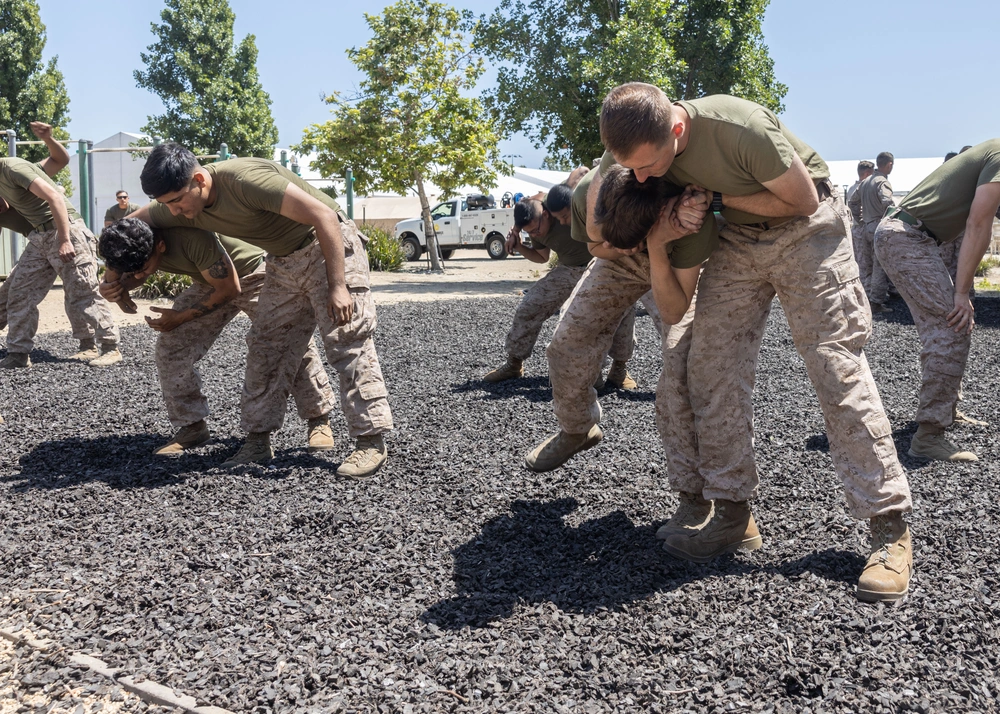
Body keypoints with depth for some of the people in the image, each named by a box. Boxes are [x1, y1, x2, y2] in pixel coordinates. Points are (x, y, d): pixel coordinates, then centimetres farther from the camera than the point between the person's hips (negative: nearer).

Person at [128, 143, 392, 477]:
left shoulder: (244, 178, -31)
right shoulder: (182, 209, -7)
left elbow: (323, 215, -31)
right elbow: (131, 223, 13)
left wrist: (337, 286, -33)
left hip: (329, 246, -8)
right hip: (284, 260, 8)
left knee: (348, 343, -12)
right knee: (265, 347, 5)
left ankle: (371, 442, -7)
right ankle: (258, 443, 11)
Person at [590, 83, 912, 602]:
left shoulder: (742, 128, -34)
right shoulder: (633, 141, -15)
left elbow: (803, 201, -20)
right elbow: (596, 188, 6)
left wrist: (716, 197, -22)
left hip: (804, 229, -5)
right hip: (736, 238, 6)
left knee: (837, 368, -11)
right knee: (712, 369, -4)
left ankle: (889, 528, -6)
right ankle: (732, 514, 6)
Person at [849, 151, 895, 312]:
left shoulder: (865, 182, 14)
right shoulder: (883, 182, -11)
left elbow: (852, 202, 21)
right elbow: (887, 202, -28)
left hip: (865, 227, 8)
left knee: (865, 265, 14)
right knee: (880, 266, -5)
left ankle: (865, 298, 19)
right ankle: (876, 302, -5)